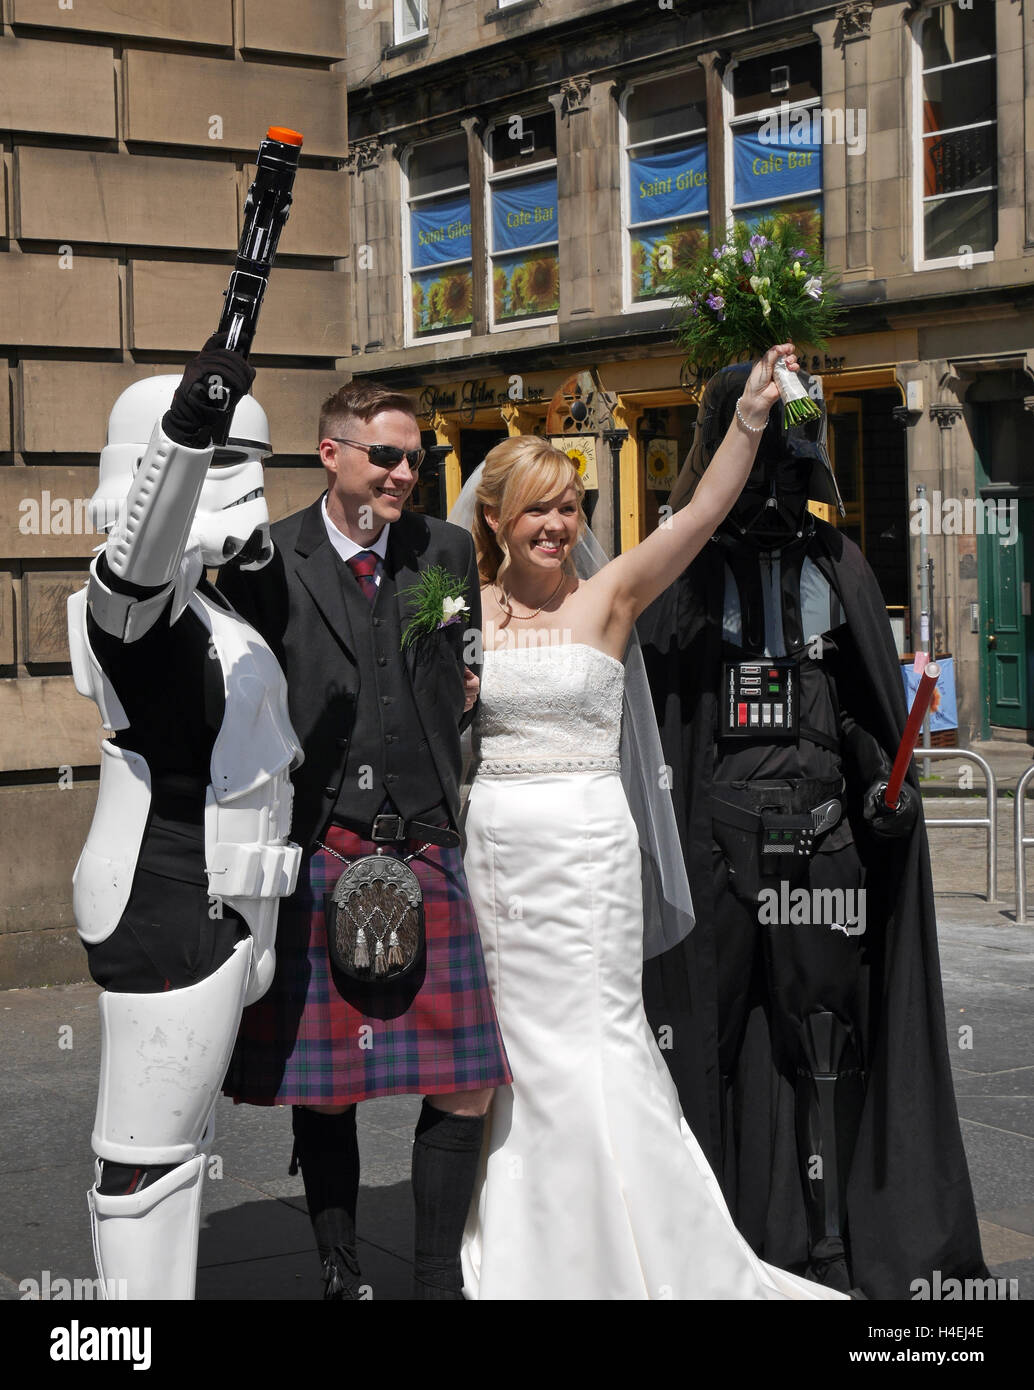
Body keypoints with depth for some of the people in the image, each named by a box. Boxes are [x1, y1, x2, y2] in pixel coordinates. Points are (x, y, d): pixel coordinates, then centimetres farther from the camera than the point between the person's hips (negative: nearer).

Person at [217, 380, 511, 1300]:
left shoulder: (447, 551, 11)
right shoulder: (268, 561, 0)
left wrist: (467, 695, 3)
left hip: (422, 845, 3)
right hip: (314, 853, -2)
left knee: (466, 1082, -1)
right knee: (319, 1084, 7)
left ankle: (438, 1277, 16)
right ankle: (339, 1273, 24)